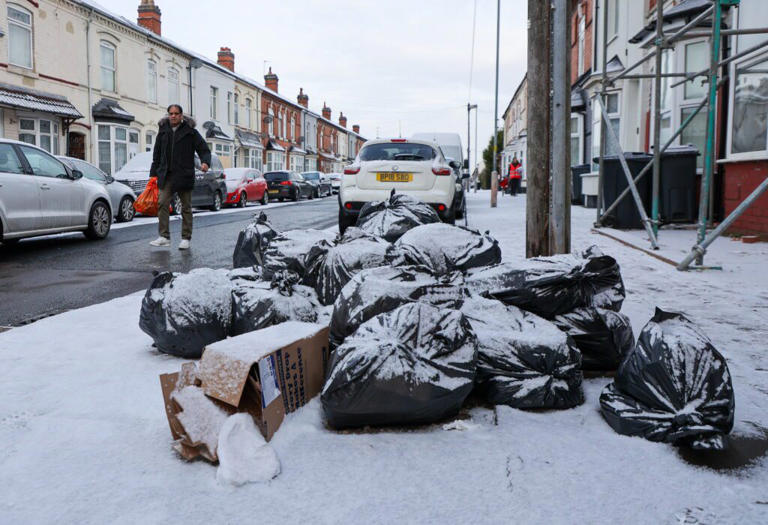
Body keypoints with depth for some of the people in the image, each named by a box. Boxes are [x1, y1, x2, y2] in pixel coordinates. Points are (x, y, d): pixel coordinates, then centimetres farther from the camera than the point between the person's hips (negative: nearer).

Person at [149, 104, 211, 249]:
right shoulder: (163, 131, 12)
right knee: (162, 203, -8)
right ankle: (164, 237, -5)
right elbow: (156, 155, 16)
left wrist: (205, 162, -22)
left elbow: (204, 149, -1)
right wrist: (153, 174, 12)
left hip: (184, 176, -3)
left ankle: (186, 238, 8)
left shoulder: (190, 132, 1)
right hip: (166, 175, 3)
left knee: (186, 207, 3)